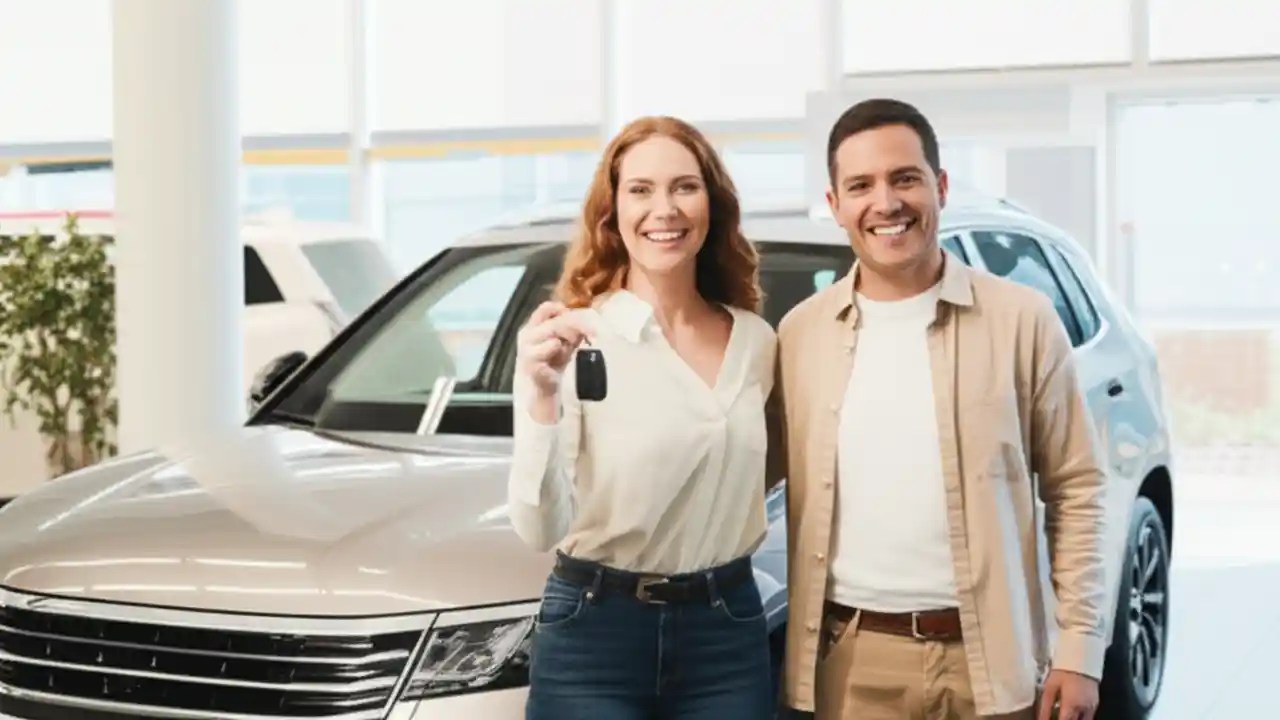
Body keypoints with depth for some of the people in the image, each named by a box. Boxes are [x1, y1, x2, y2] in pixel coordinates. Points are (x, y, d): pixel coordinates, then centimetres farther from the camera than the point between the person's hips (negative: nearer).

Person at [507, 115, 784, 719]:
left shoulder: (757, 341, 4)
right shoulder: (575, 337, -10)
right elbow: (541, 529, -18)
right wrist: (541, 394, -30)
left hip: (730, 630, 4)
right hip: (594, 635, -4)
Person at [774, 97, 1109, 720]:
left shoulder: (1021, 320, 0)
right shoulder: (799, 334, 5)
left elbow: (1074, 488, 1)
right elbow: (780, 493, 7)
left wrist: (1080, 645, -4)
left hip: (989, 659, -1)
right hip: (852, 664, 1)